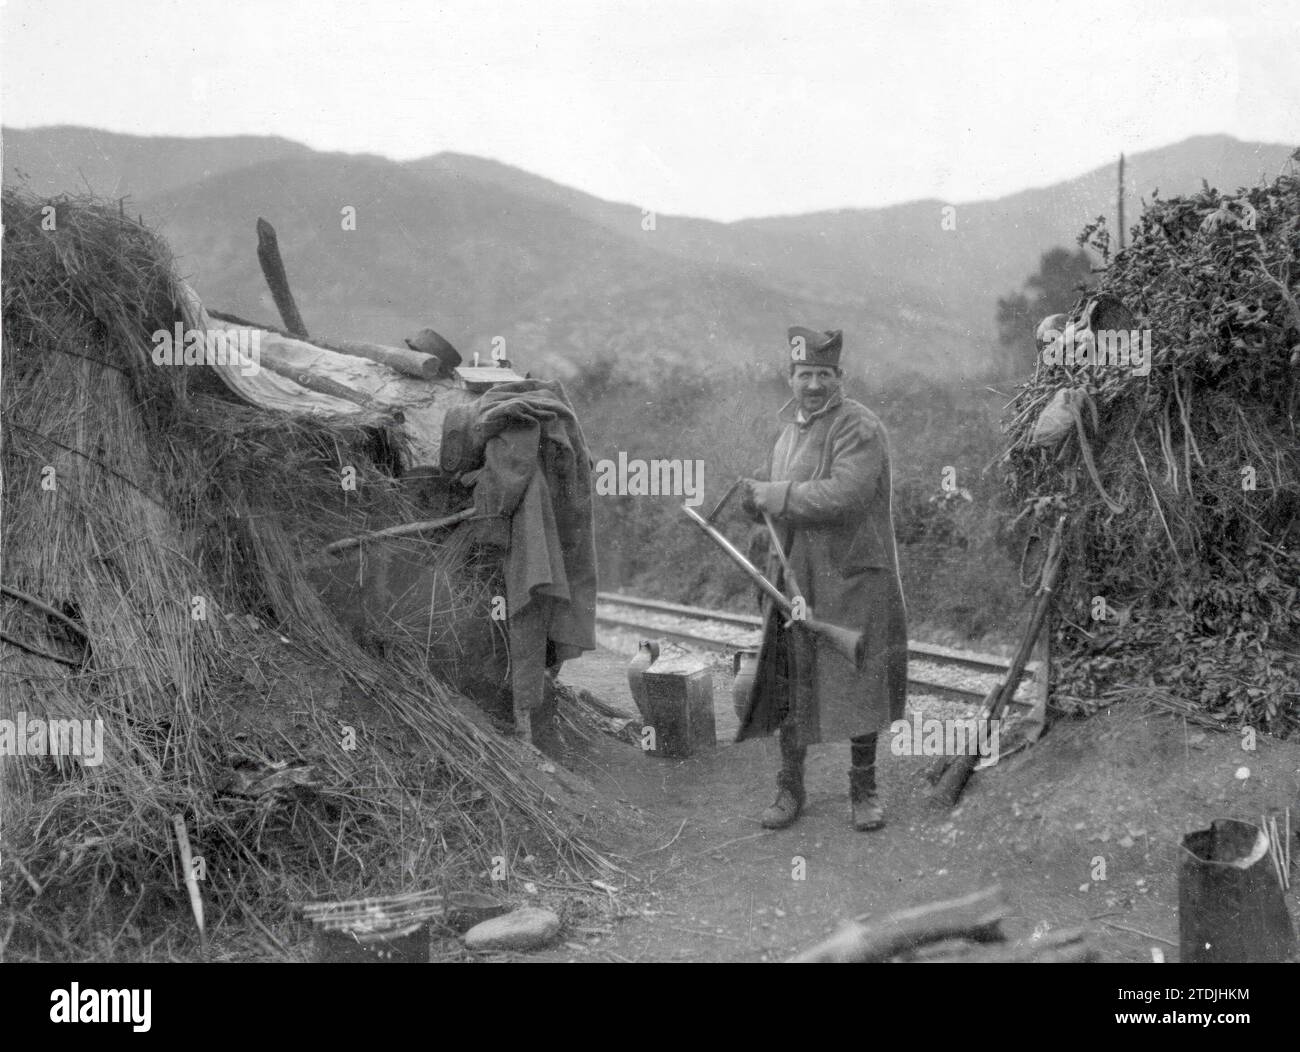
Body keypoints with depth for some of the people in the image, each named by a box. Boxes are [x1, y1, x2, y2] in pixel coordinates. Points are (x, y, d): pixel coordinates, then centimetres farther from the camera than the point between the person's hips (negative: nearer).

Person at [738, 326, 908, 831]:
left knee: (859, 686, 3)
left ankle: (863, 789, 18)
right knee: (791, 685, 10)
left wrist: (772, 495, -20)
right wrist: (760, 499, 5)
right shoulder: (790, 429, 13)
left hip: (852, 577, -6)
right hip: (795, 579, 6)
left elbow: (844, 495, -26)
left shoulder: (860, 429, -12)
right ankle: (790, 787, 23)